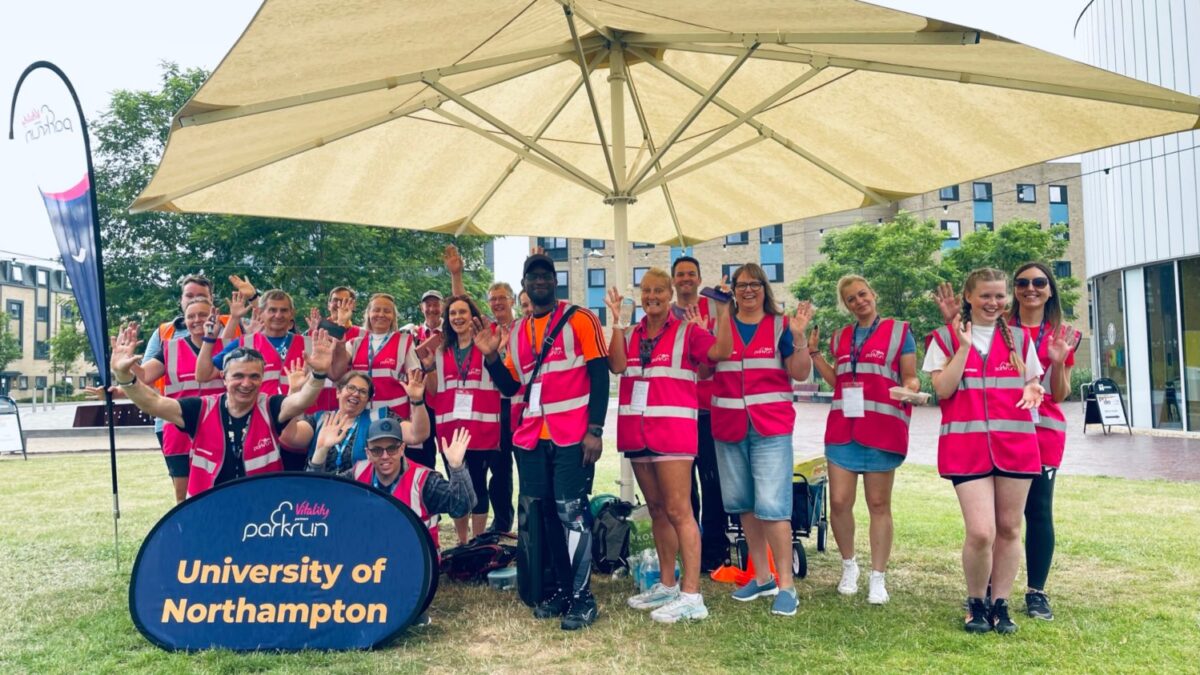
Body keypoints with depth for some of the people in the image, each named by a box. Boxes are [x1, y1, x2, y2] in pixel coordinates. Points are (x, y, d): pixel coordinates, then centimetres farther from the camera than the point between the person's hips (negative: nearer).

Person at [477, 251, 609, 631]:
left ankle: (583, 598, 2)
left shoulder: (579, 319, -3)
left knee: (571, 512, -7)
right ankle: (560, 590, 22)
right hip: (531, 438, 6)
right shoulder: (517, 331, 13)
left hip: (572, 436, -6)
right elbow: (510, 387, 16)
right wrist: (491, 357, -2)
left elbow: (600, 376, -7)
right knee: (546, 513, 10)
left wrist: (595, 430, -14)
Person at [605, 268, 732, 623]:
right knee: (656, 510, 14)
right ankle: (667, 585, 25)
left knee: (677, 511, -9)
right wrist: (617, 319, -7)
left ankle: (691, 596, -5)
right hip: (637, 433, 6)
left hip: (673, 430, -6)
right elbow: (616, 365, -6)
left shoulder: (687, 331, -1)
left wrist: (723, 309, -23)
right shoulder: (631, 335, 12)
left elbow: (721, 351, -16)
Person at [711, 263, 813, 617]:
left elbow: (801, 374, -4)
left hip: (771, 426, -3)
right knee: (743, 504, 10)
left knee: (772, 505, -10)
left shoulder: (779, 325, 2)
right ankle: (762, 577, 25)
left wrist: (798, 336, -17)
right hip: (728, 427, 4)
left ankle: (786, 586, 1)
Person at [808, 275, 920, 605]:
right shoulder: (840, 337, 15)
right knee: (839, 503, 1)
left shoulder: (899, 331, 3)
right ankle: (848, 566, 22)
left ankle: (878, 578, 15)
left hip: (882, 429, -3)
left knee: (879, 505, 4)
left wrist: (911, 389, -20)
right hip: (843, 428, 4)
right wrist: (814, 352, 10)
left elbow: (910, 378, 2)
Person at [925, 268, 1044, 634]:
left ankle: (1000, 605, 22)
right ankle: (975, 604, 13)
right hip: (967, 443, -3)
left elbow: (1033, 382, 18)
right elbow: (943, 389, -7)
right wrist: (964, 346, -12)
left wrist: (1033, 391, -5)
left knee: (1009, 528, 7)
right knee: (981, 531, -10)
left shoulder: (1018, 338, 12)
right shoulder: (945, 338, 3)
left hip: (1016, 442, 3)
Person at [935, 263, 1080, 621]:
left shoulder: (1062, 335, 7)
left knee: (1038, 509, 3)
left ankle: (1036, 591, 15)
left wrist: (1058, 363, -12)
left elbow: (1060, 395, 7)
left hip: (1043, 431, 1)